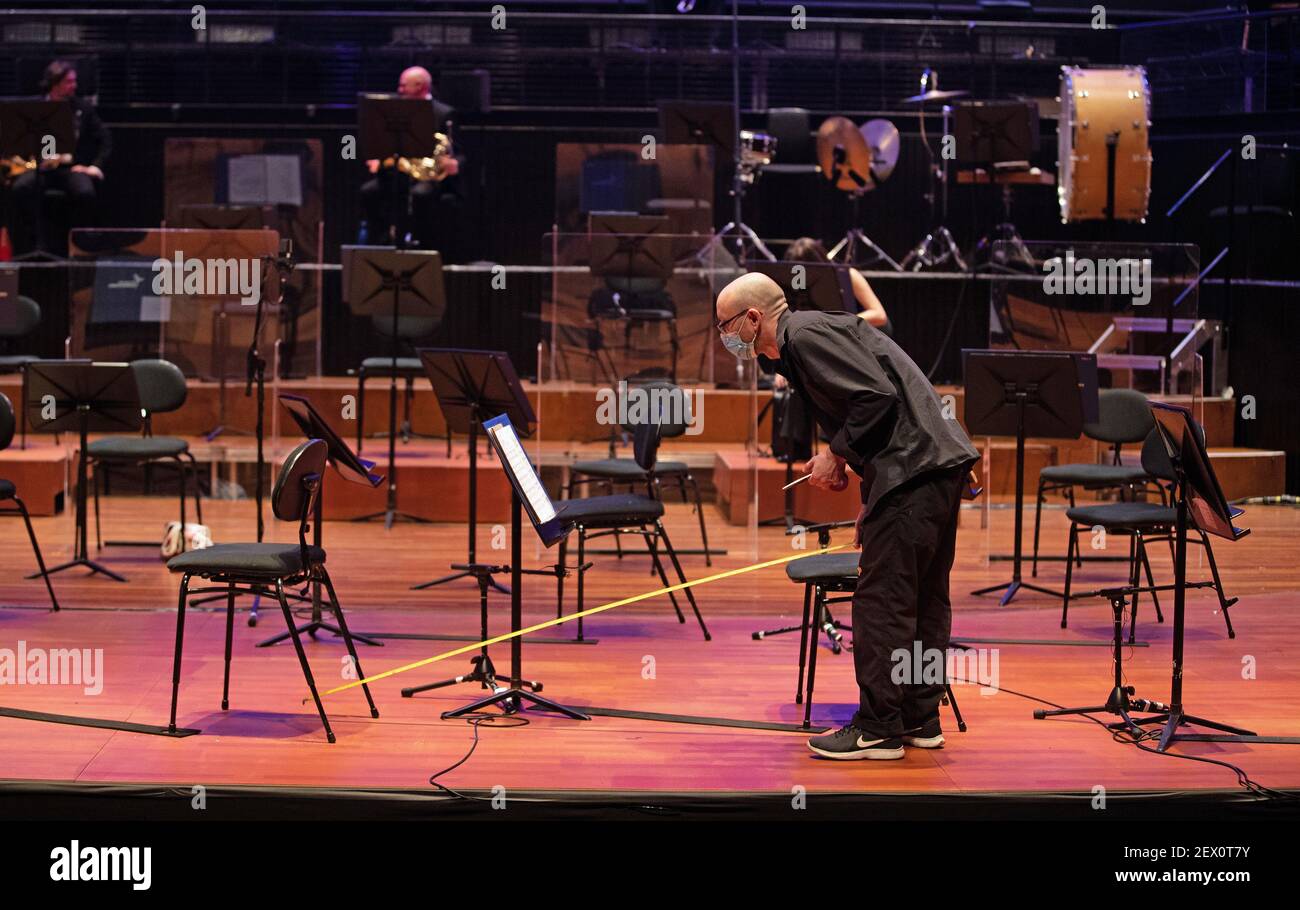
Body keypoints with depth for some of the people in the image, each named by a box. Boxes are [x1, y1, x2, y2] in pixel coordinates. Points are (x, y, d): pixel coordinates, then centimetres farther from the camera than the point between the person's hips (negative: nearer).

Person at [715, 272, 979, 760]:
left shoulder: (805, 334, -9)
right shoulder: (809, 336, 21)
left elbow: (877, 397, -19)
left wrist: (835, 454, -7)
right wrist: (871, 501, 23)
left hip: (914, 468, -11)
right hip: (941, 463, 11)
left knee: (881, 600, -4)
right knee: (923, 597, 15)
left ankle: (878, 729, 1)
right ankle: (919, 718, 24)